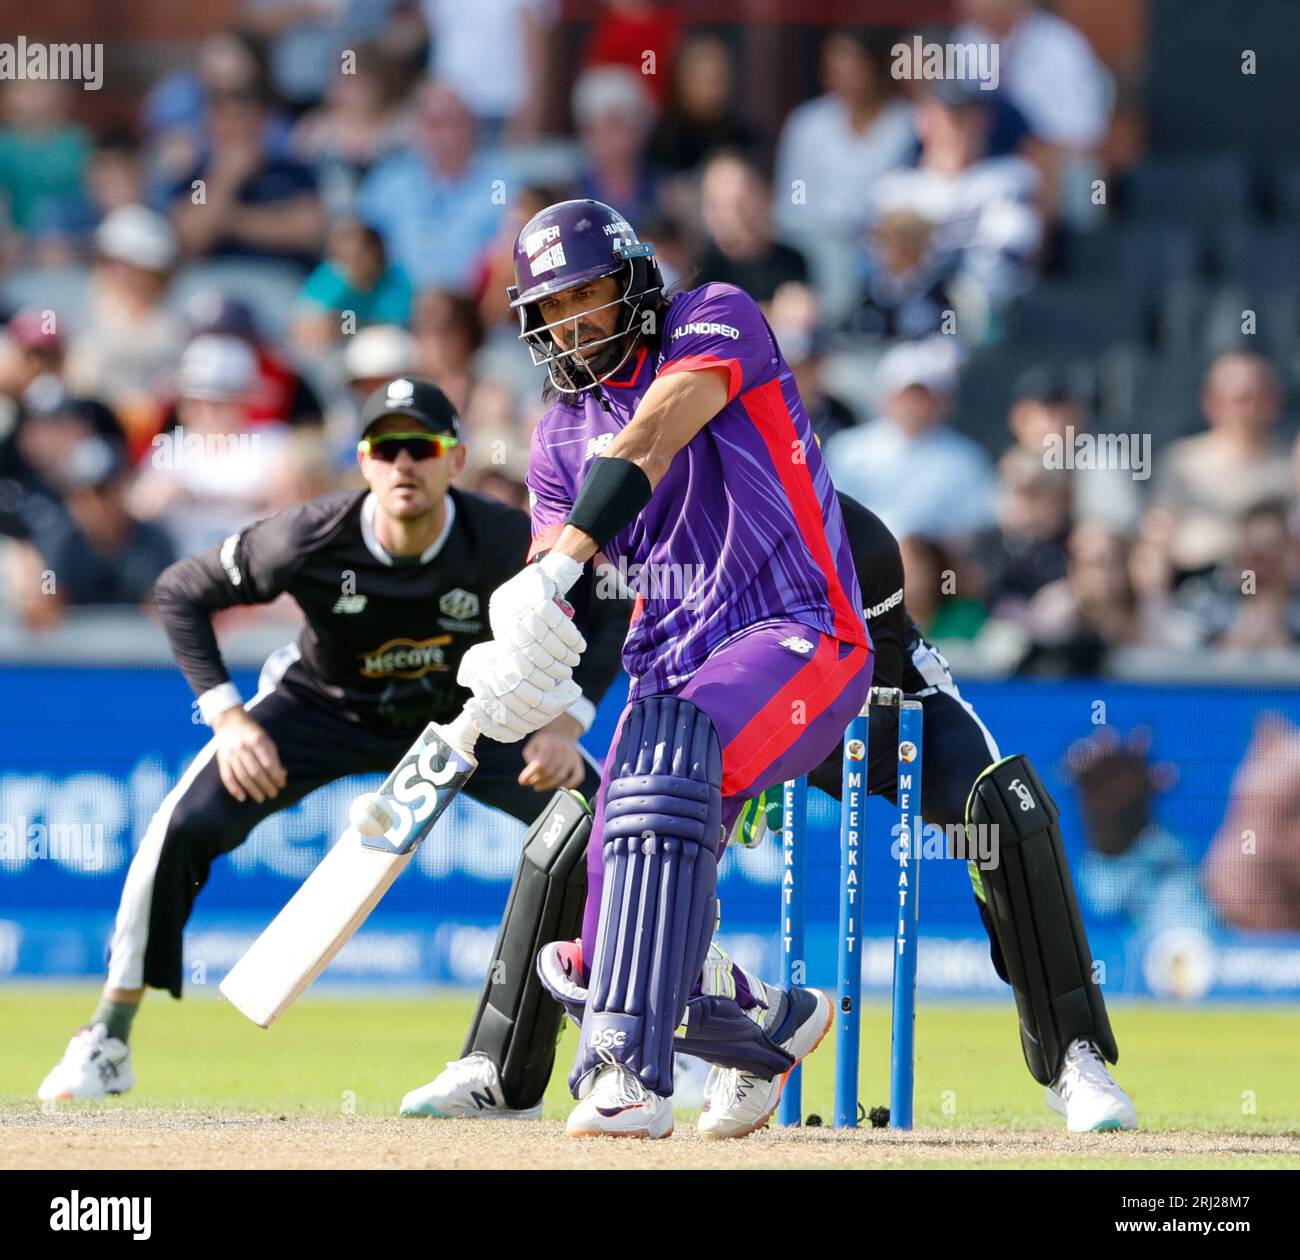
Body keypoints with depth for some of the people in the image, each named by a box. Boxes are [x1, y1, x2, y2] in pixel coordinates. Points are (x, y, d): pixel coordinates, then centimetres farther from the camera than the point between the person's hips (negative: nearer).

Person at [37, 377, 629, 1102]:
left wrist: (566, 723, -26)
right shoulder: (311, 540, -30)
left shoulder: (501, 541, -29)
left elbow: (604, 609, -13)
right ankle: (109, 1042, -6)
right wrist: (229, 719, -22)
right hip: (325, 710, -1)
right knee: (187, 826, -21)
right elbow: (181, 593, -15)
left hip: (466, 716, 1)